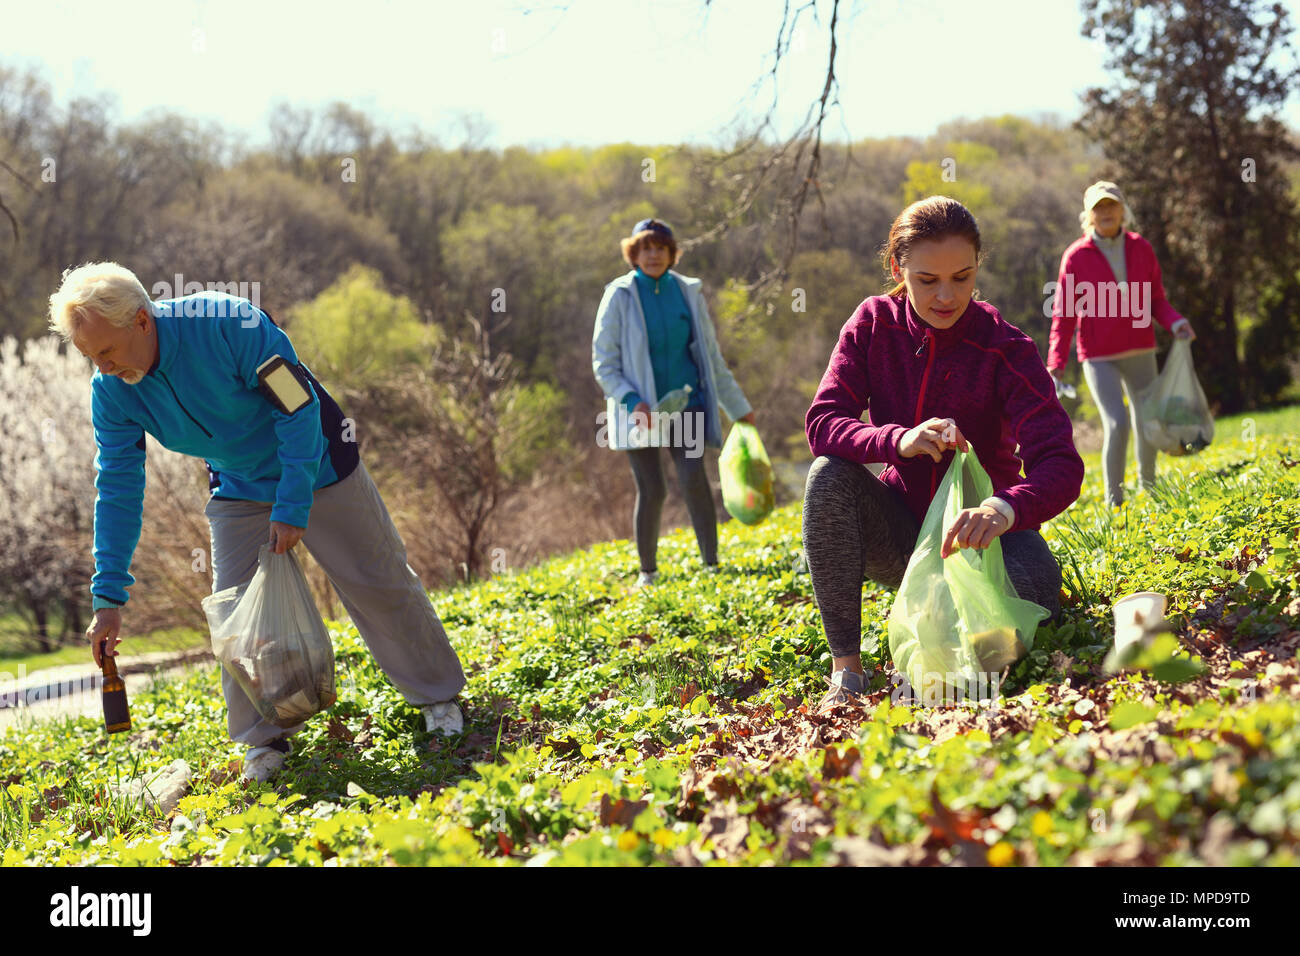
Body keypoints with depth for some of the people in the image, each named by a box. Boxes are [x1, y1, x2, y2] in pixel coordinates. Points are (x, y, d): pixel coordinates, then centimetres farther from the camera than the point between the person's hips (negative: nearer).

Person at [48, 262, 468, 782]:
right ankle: (266, 740, 13)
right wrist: (108, 597, -13)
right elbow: (117, 489, -10)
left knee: (379, 583, 2)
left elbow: (299, 407, -26)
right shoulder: (110, 390, -16)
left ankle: (437, 695, 20)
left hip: (315, 467, -4)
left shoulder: (227, 323, -33)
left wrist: (293, 506, -26)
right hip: (238, 492, 4)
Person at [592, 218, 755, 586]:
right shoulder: (619, 297, -3)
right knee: (651, 491, -3)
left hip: (684, 402, 2)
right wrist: (632, 402, -18)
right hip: (641, 410, -2)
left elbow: (711, 357, 13)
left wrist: (739, 407, 14)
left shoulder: (688, 293, 6)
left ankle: (711, 563, -11)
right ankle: (647, 571, 15)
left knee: (693, 476, -18)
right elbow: (603, 363, -3)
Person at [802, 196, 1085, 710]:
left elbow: (1060, 465, -28)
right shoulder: (874, 324, -8)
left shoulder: (1006, 350, -16)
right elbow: (822, 422, -18)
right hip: (899, 528, 2)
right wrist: (899, 439, -39)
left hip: (975, 526, -2)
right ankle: (846, 667, -23)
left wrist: (1003, 509, -51)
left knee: (1036, 587, -35)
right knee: (829, 474, -28)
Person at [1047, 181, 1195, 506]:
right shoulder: (1077, 256, -5)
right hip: (1100, 357, -4)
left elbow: (1156, 299, 11)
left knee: (1148, 421, 9)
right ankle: (1114, 502, -5)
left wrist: (1174, 322, -11)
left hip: (1140, 351, 4)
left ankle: (1148, 488, 30)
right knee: (1117, 423, -16)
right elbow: (1064, 312, -4)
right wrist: (1056, 362, -15)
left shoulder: (1140, 248, 4)